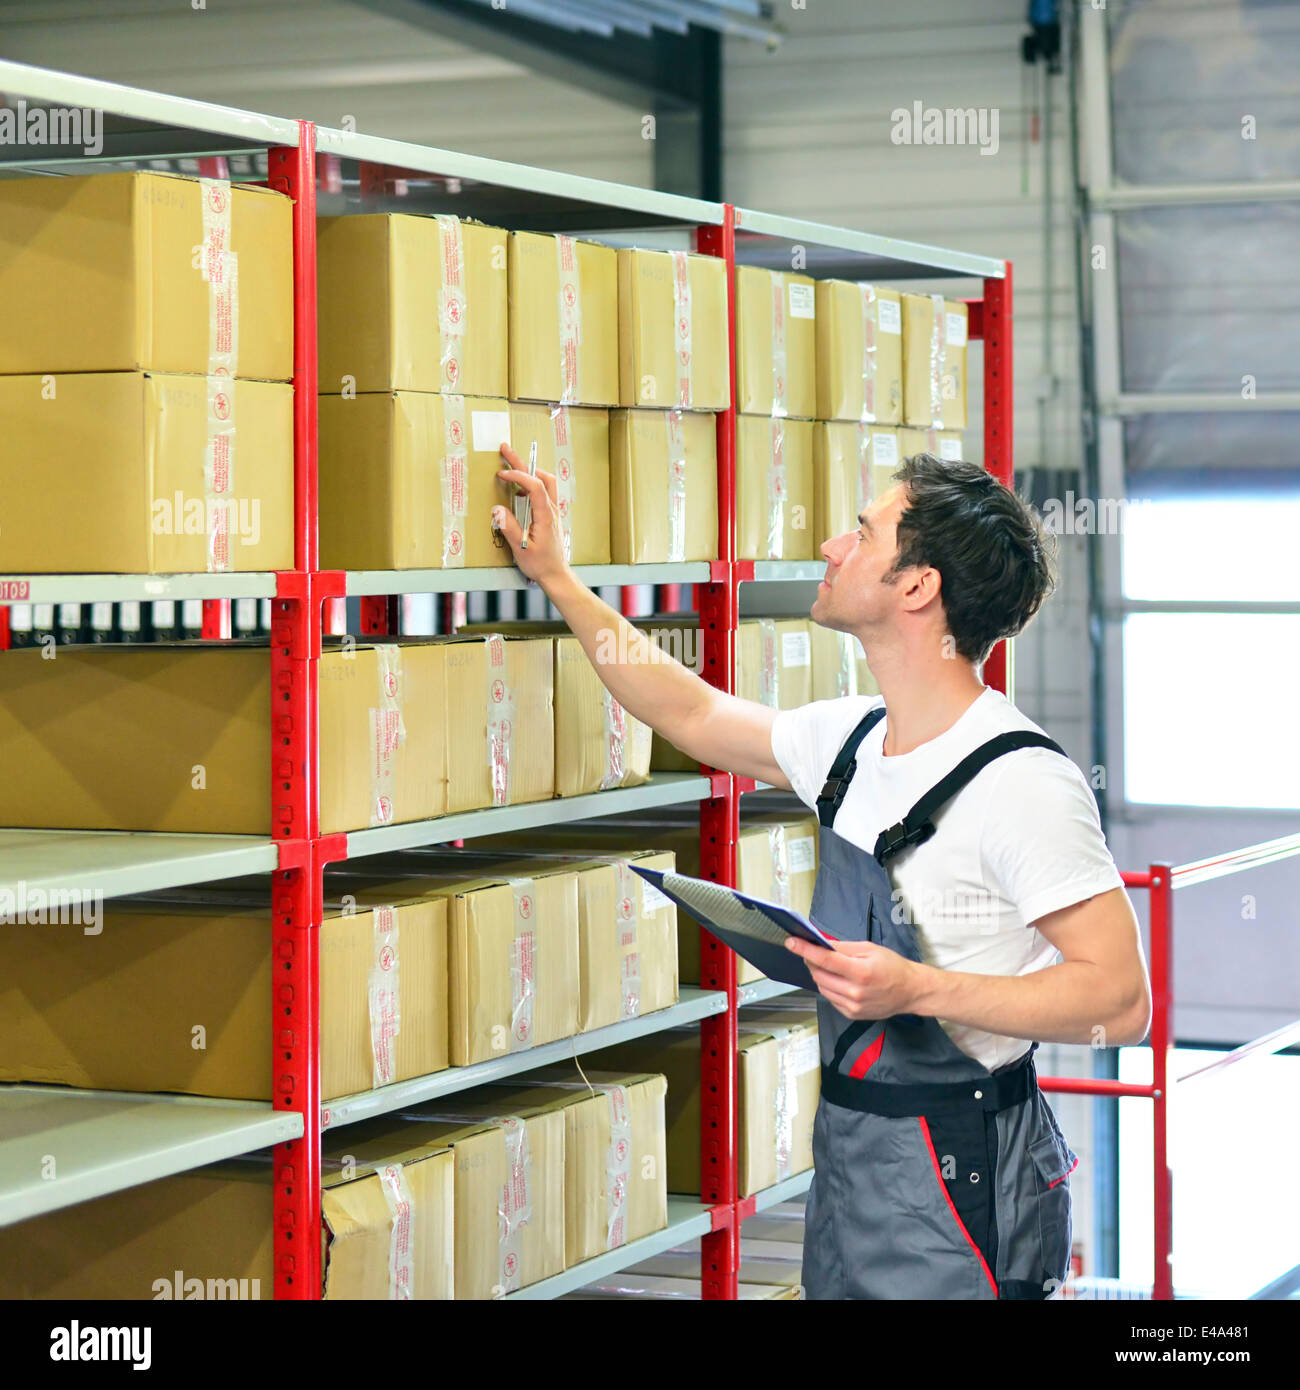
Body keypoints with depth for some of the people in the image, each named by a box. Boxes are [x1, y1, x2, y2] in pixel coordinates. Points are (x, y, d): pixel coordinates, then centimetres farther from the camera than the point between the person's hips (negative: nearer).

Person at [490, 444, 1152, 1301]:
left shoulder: (1023, 782, -20)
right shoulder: (853, 740, 6)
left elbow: (1120, 998, -21)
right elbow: (694, 716, 23)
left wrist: (918, 989, -27)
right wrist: (558, 580, 23)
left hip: (955, 1180, -8)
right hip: (849, 1151, 8)